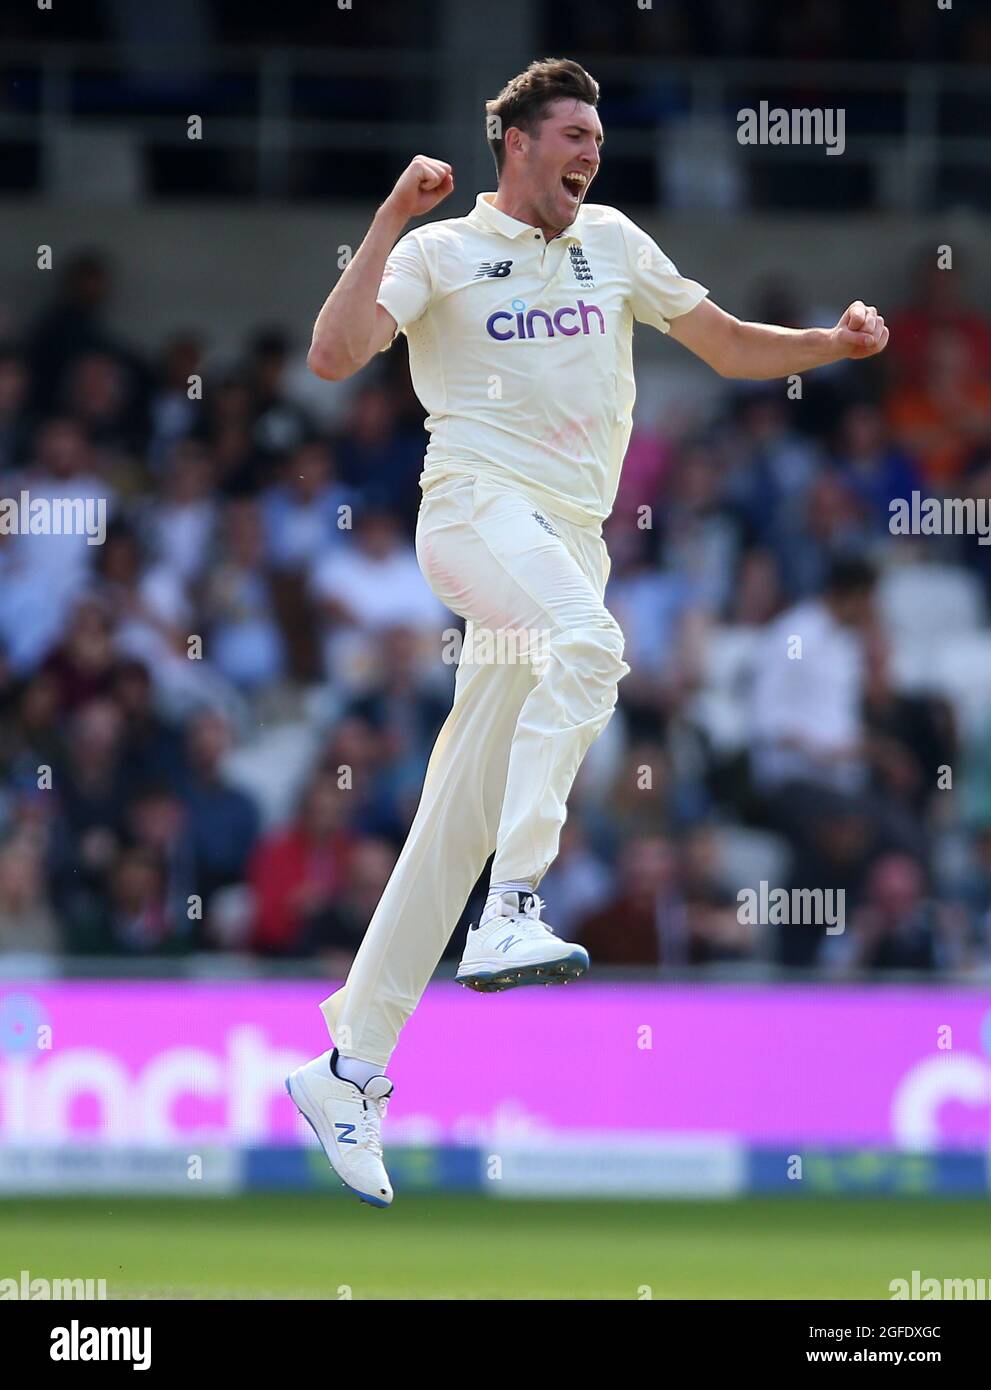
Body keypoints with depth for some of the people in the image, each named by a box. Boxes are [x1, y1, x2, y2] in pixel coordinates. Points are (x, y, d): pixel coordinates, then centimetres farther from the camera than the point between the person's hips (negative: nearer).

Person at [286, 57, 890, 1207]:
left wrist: (840, 343, 6)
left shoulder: (613, 243, 20)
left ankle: (351, 1067, 6)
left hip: (571, 539, 5)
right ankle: (512, 915, -43)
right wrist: (393, 220, -14)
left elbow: (731, 346, 23)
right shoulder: (444, 252, 5)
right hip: (476, 507, -5)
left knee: (459, 820, 3)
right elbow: (333, 355, -9)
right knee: (588, 645, -37)